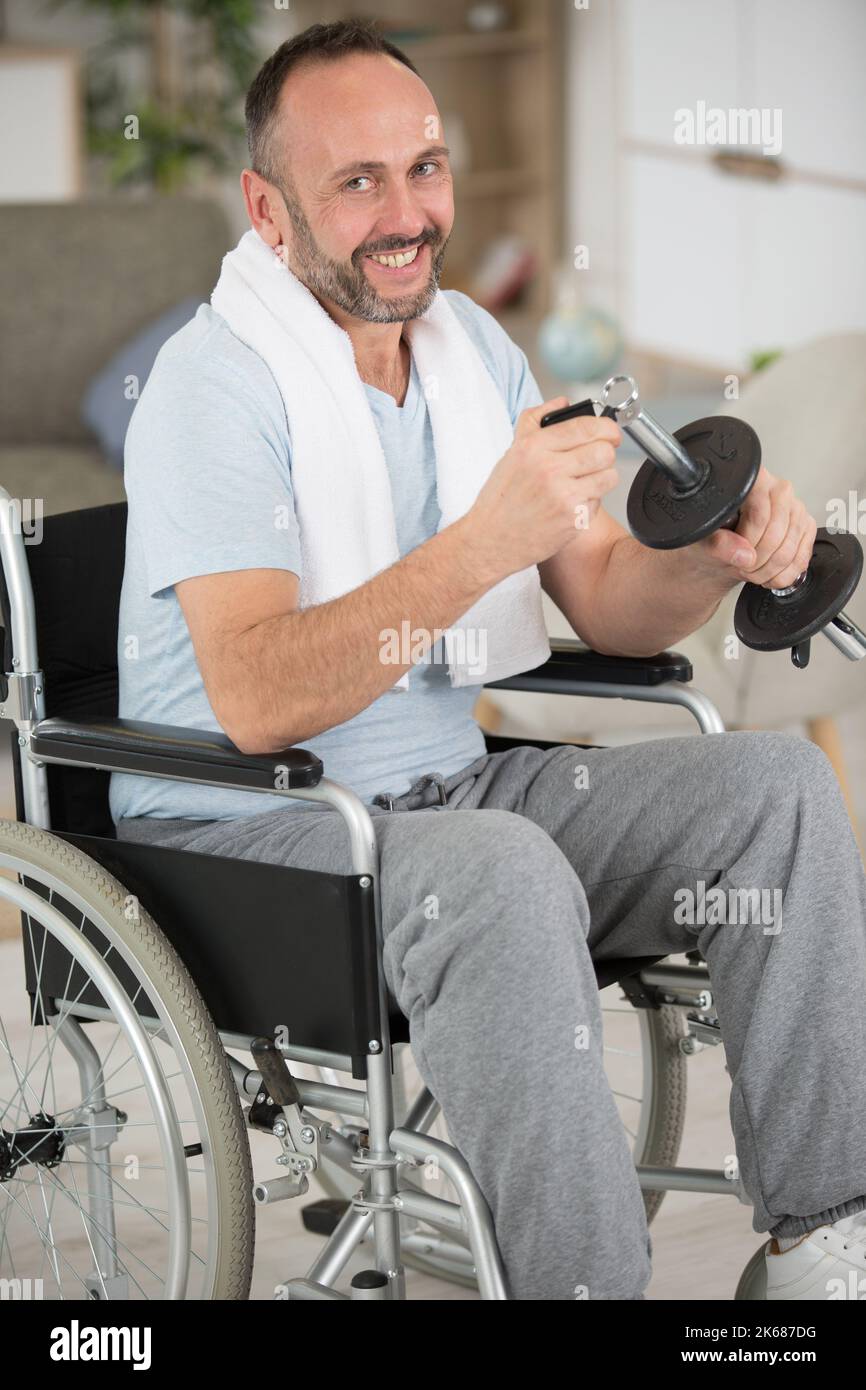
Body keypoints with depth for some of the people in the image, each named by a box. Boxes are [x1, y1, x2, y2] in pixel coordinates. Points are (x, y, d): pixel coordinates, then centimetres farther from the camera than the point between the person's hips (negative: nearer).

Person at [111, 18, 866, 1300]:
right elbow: (257, 702, -28)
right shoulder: (216, 383, -16)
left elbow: (607, 605, 9)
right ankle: (586, 1283, -27)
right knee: (505, 872, -36)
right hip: (246, 828, -8)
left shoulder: (473, 349, 9)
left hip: (449, 786, 8)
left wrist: (718, 553, -14)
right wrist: (481, 544, -38)